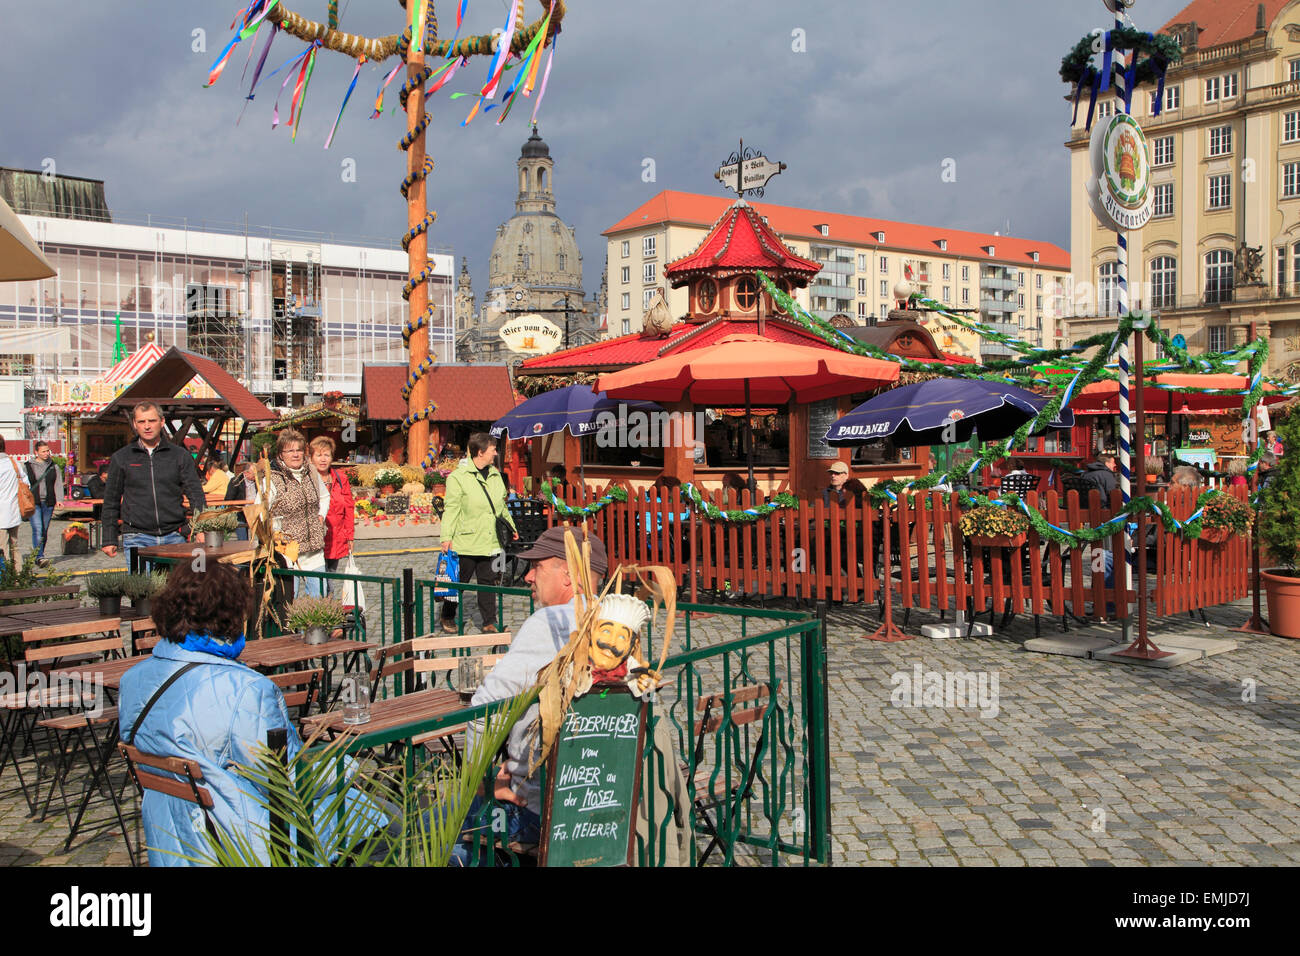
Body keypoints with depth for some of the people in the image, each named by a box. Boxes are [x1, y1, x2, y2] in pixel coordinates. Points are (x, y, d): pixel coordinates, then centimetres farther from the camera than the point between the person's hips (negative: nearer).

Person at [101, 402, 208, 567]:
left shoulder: (180, 455, 8)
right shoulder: (120, 458, 9)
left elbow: (196, 494, 5)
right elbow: (111, 501, 12)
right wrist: (109, 540, 8)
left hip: (174, 536, 1)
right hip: (137, 538, 0)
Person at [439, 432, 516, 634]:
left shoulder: (495, 475, 13)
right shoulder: (458, 477, -8)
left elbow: (502, 505, 24)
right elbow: (451, 508, -10)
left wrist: (511, 526, 27)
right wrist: (447, 537, -15)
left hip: (489, 542, 5)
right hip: (465, 542, -5)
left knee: (488, 581, 6)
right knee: (458, 581, 6)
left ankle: (489, 622, 13)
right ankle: (448, 618, 26)